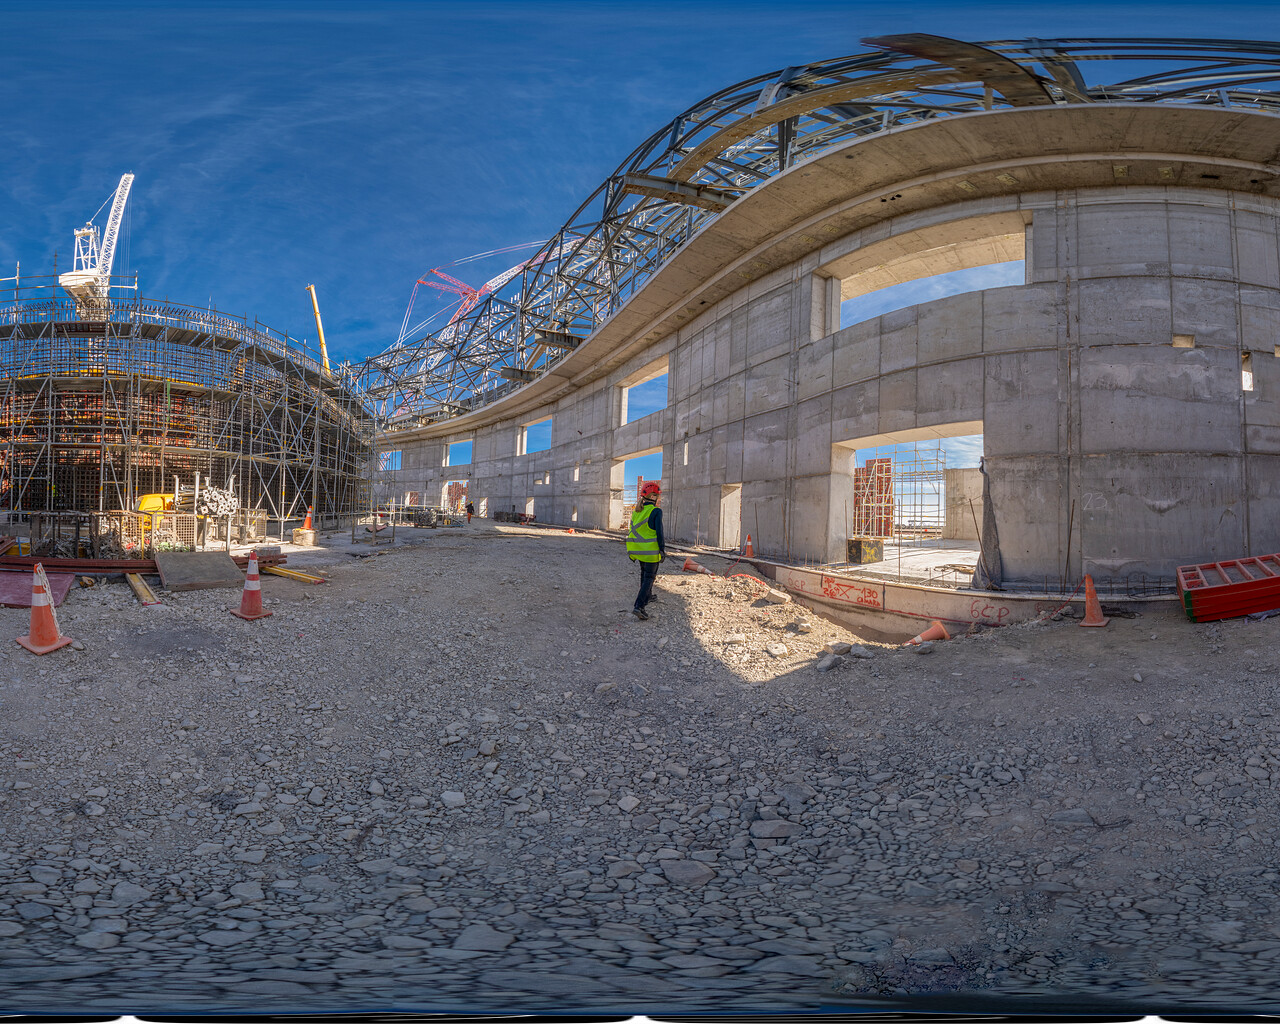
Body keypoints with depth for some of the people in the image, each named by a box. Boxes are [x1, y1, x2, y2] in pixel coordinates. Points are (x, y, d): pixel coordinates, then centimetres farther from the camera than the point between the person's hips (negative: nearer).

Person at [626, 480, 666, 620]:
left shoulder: (636, 511, 4)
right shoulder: (656, 511, -16)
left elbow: (633, 531, 10)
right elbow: (659, 533, -17)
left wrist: (633, 552, 18)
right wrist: (663, 550, -8)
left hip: (638, 549, 7)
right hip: (652, 550, -6)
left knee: (644, 573, 27)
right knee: (649, 577, -1)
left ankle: (648, 596, 44)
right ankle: (638, 607, -12)